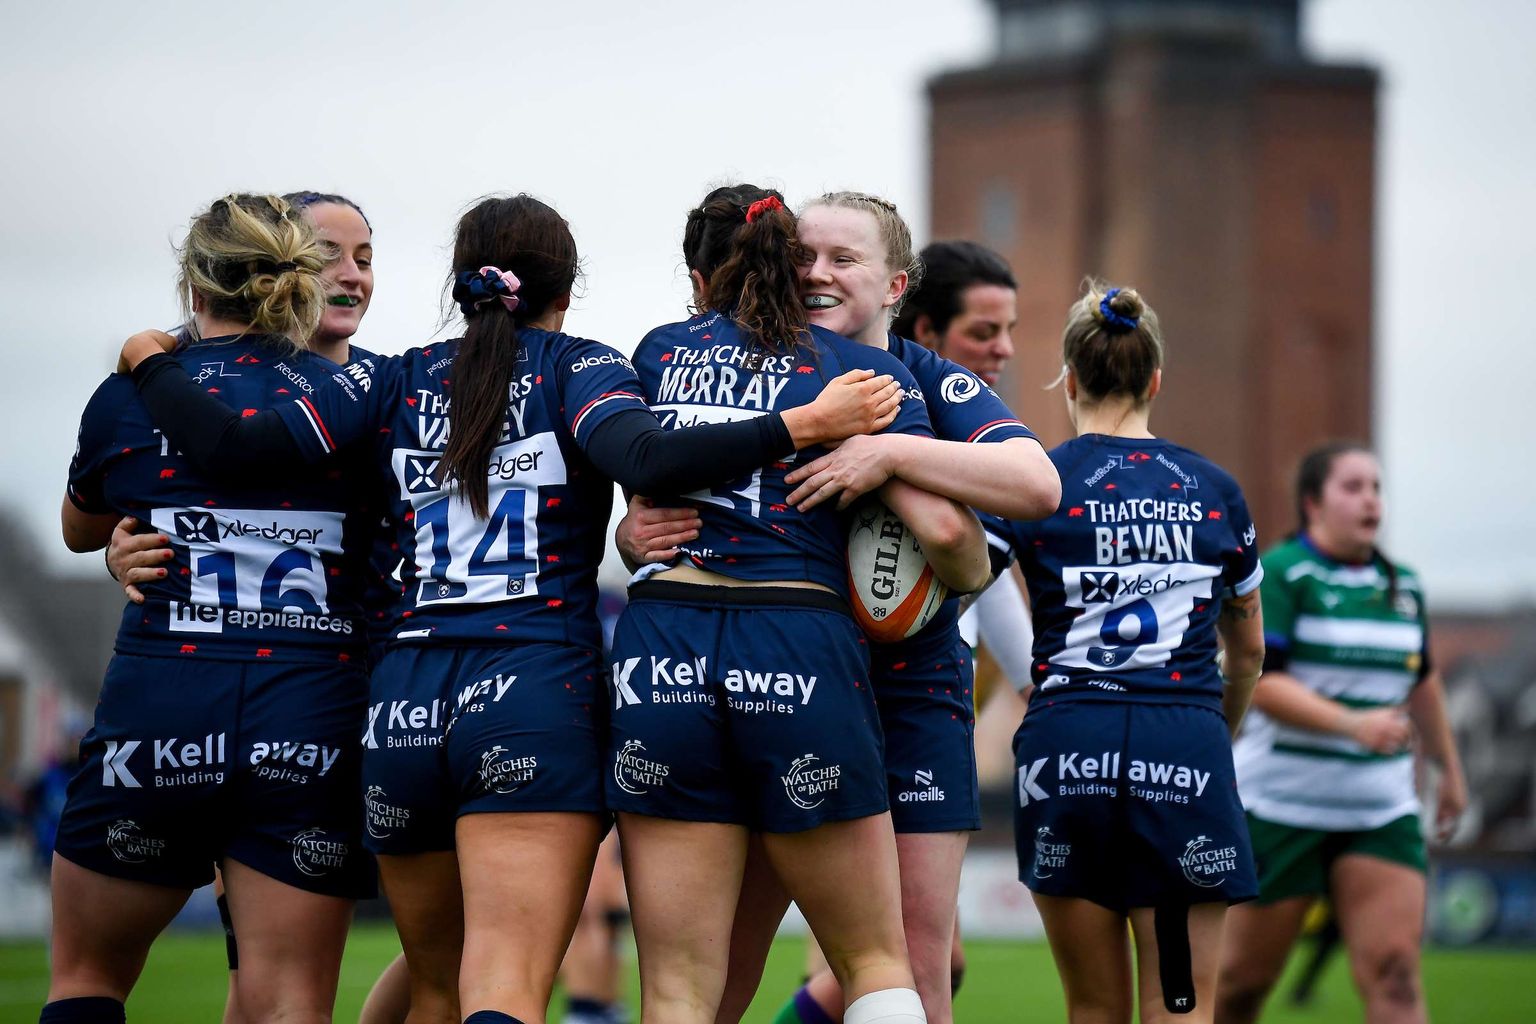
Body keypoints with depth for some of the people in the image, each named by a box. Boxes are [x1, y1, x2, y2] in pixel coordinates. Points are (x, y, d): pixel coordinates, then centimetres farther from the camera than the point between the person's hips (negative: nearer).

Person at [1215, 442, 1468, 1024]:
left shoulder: (1403, 586, 11)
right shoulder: (1279, 575, -10)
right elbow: (1262, 684, -20)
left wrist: (1449, 769, 28)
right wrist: (1352, 724, -30)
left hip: (1382, 810, 4)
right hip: (1282, 803, -4)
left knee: (1395, 967, -12)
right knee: (1246, 976, 5)